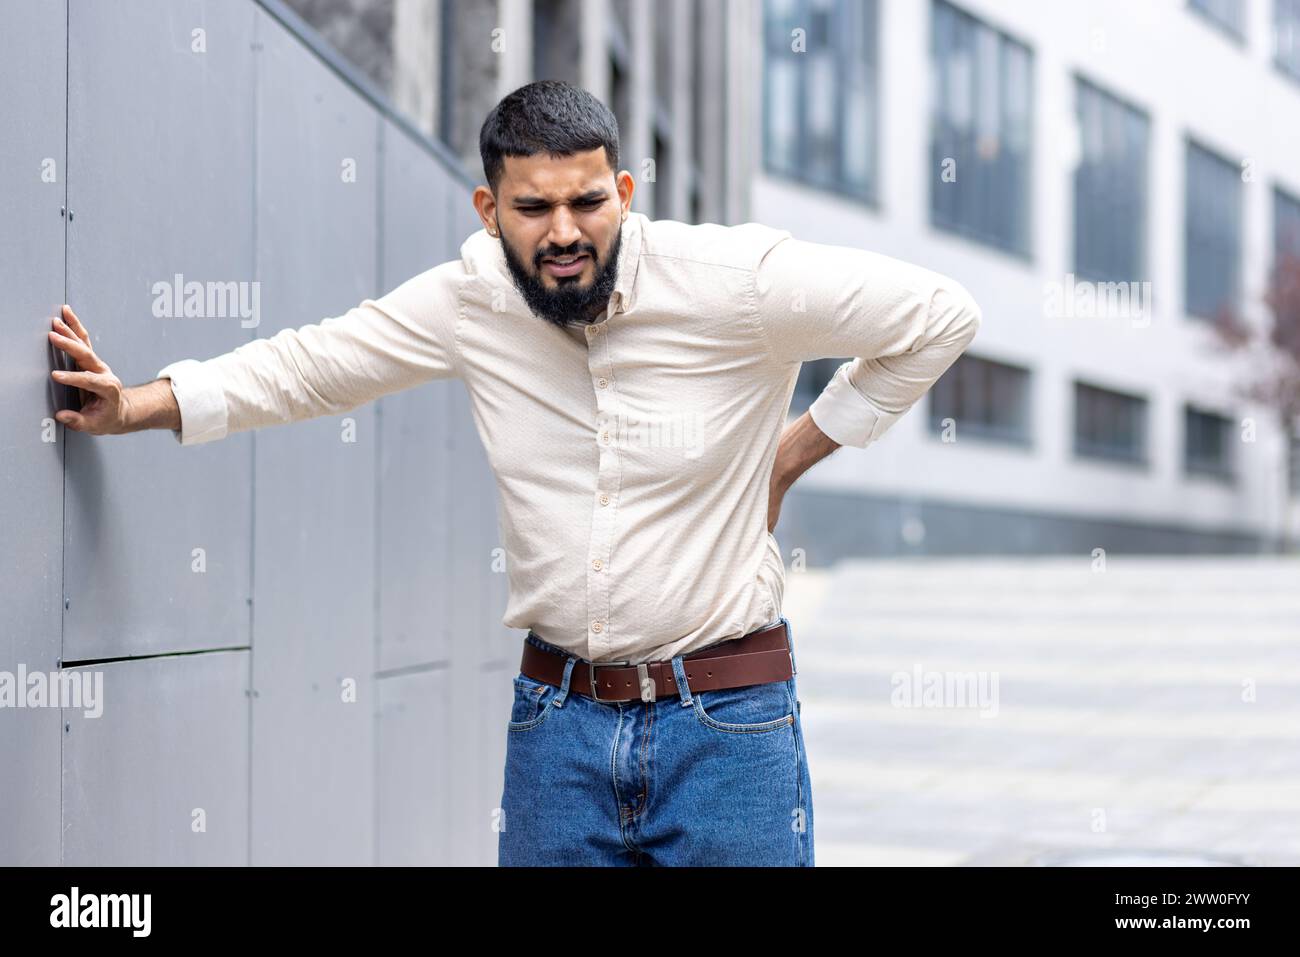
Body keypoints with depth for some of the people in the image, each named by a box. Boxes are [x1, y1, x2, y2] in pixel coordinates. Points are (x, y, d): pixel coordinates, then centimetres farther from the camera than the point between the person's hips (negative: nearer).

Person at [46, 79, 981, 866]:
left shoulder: (737, 281, -13)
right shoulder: (470, 299, -1)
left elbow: (941, 316, -3)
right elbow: (315, 363, 13)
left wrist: (798, 449, -2)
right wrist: (138, 406, 10)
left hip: (728, 720, -3)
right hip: (559, 718, 3)